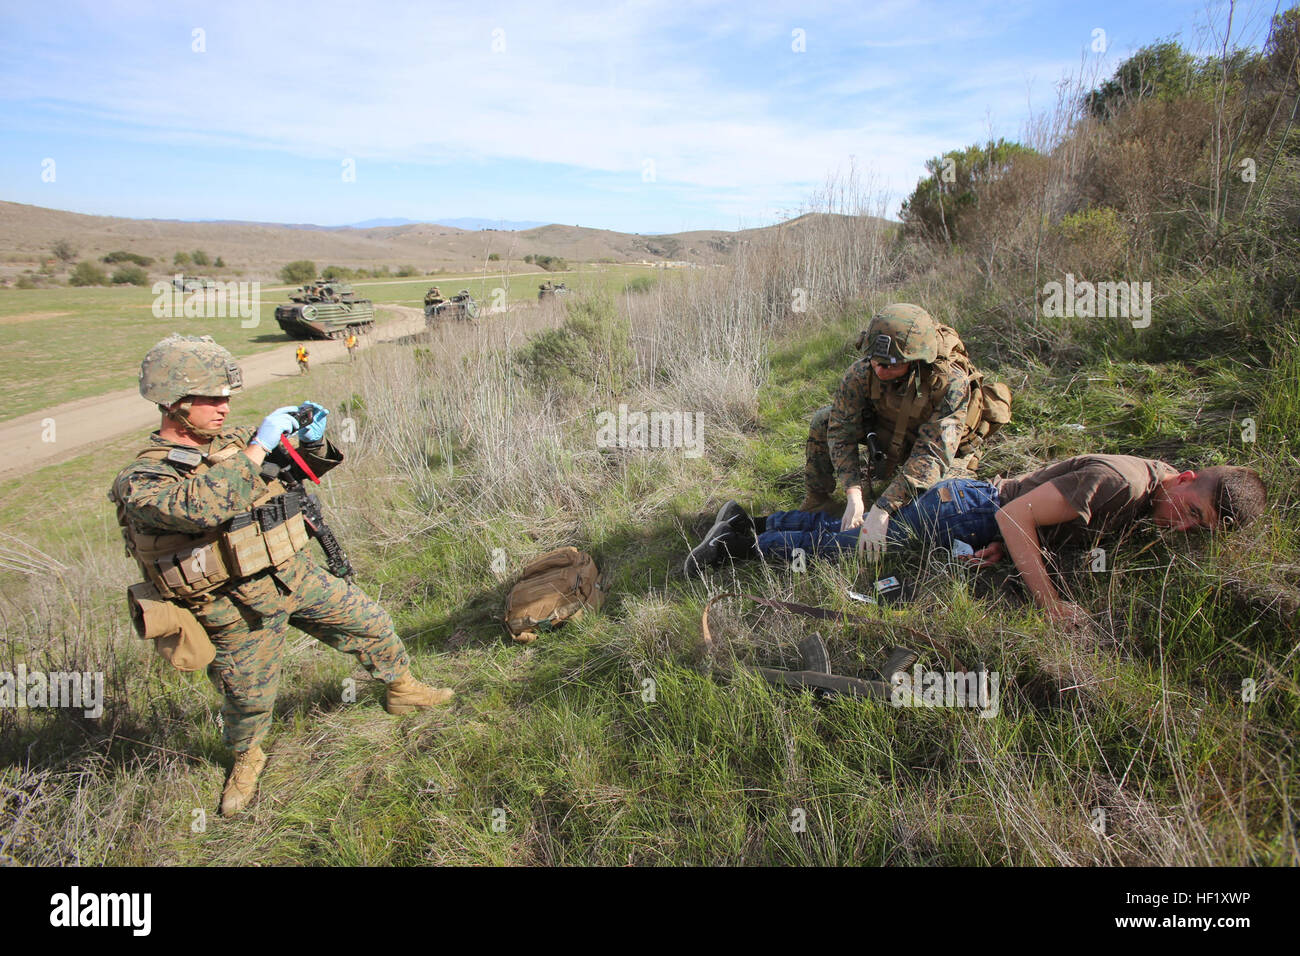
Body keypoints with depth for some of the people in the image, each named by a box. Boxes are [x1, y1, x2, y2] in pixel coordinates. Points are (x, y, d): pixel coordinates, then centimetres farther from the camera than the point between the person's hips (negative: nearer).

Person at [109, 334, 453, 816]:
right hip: (242, 610, -5)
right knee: (248, 696, 14)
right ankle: (246, 758, 47)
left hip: (298, 575, 5)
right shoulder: (143, 481, -18)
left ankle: (403, 689, 39)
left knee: (370, 623, 12)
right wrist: (258, 449, -36)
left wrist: (312, 441, -12)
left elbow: (309, 466, 11)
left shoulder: (235, 441, 0)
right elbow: (201, 506, -41)